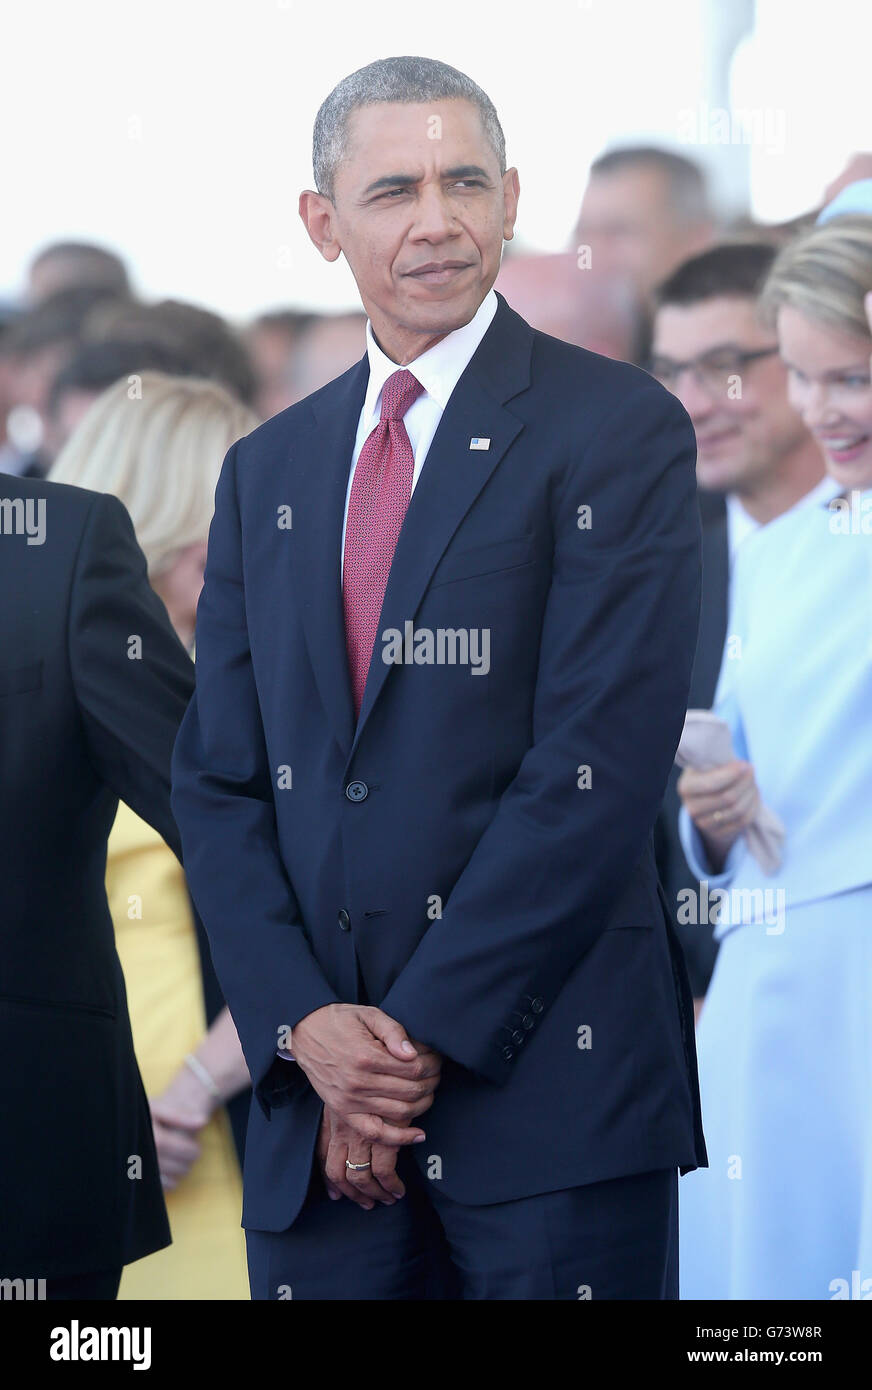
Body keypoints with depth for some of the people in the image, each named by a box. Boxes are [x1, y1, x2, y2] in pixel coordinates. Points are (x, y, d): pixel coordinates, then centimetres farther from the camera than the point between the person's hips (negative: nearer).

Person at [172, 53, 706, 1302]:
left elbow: (600, 763, -10)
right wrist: (306, 1025, -6)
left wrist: (425, 1033, -12)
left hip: (547, 1083, -4)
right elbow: (218, 780, 11)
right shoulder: (267, 472, 15)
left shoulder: (618, 430, -2)